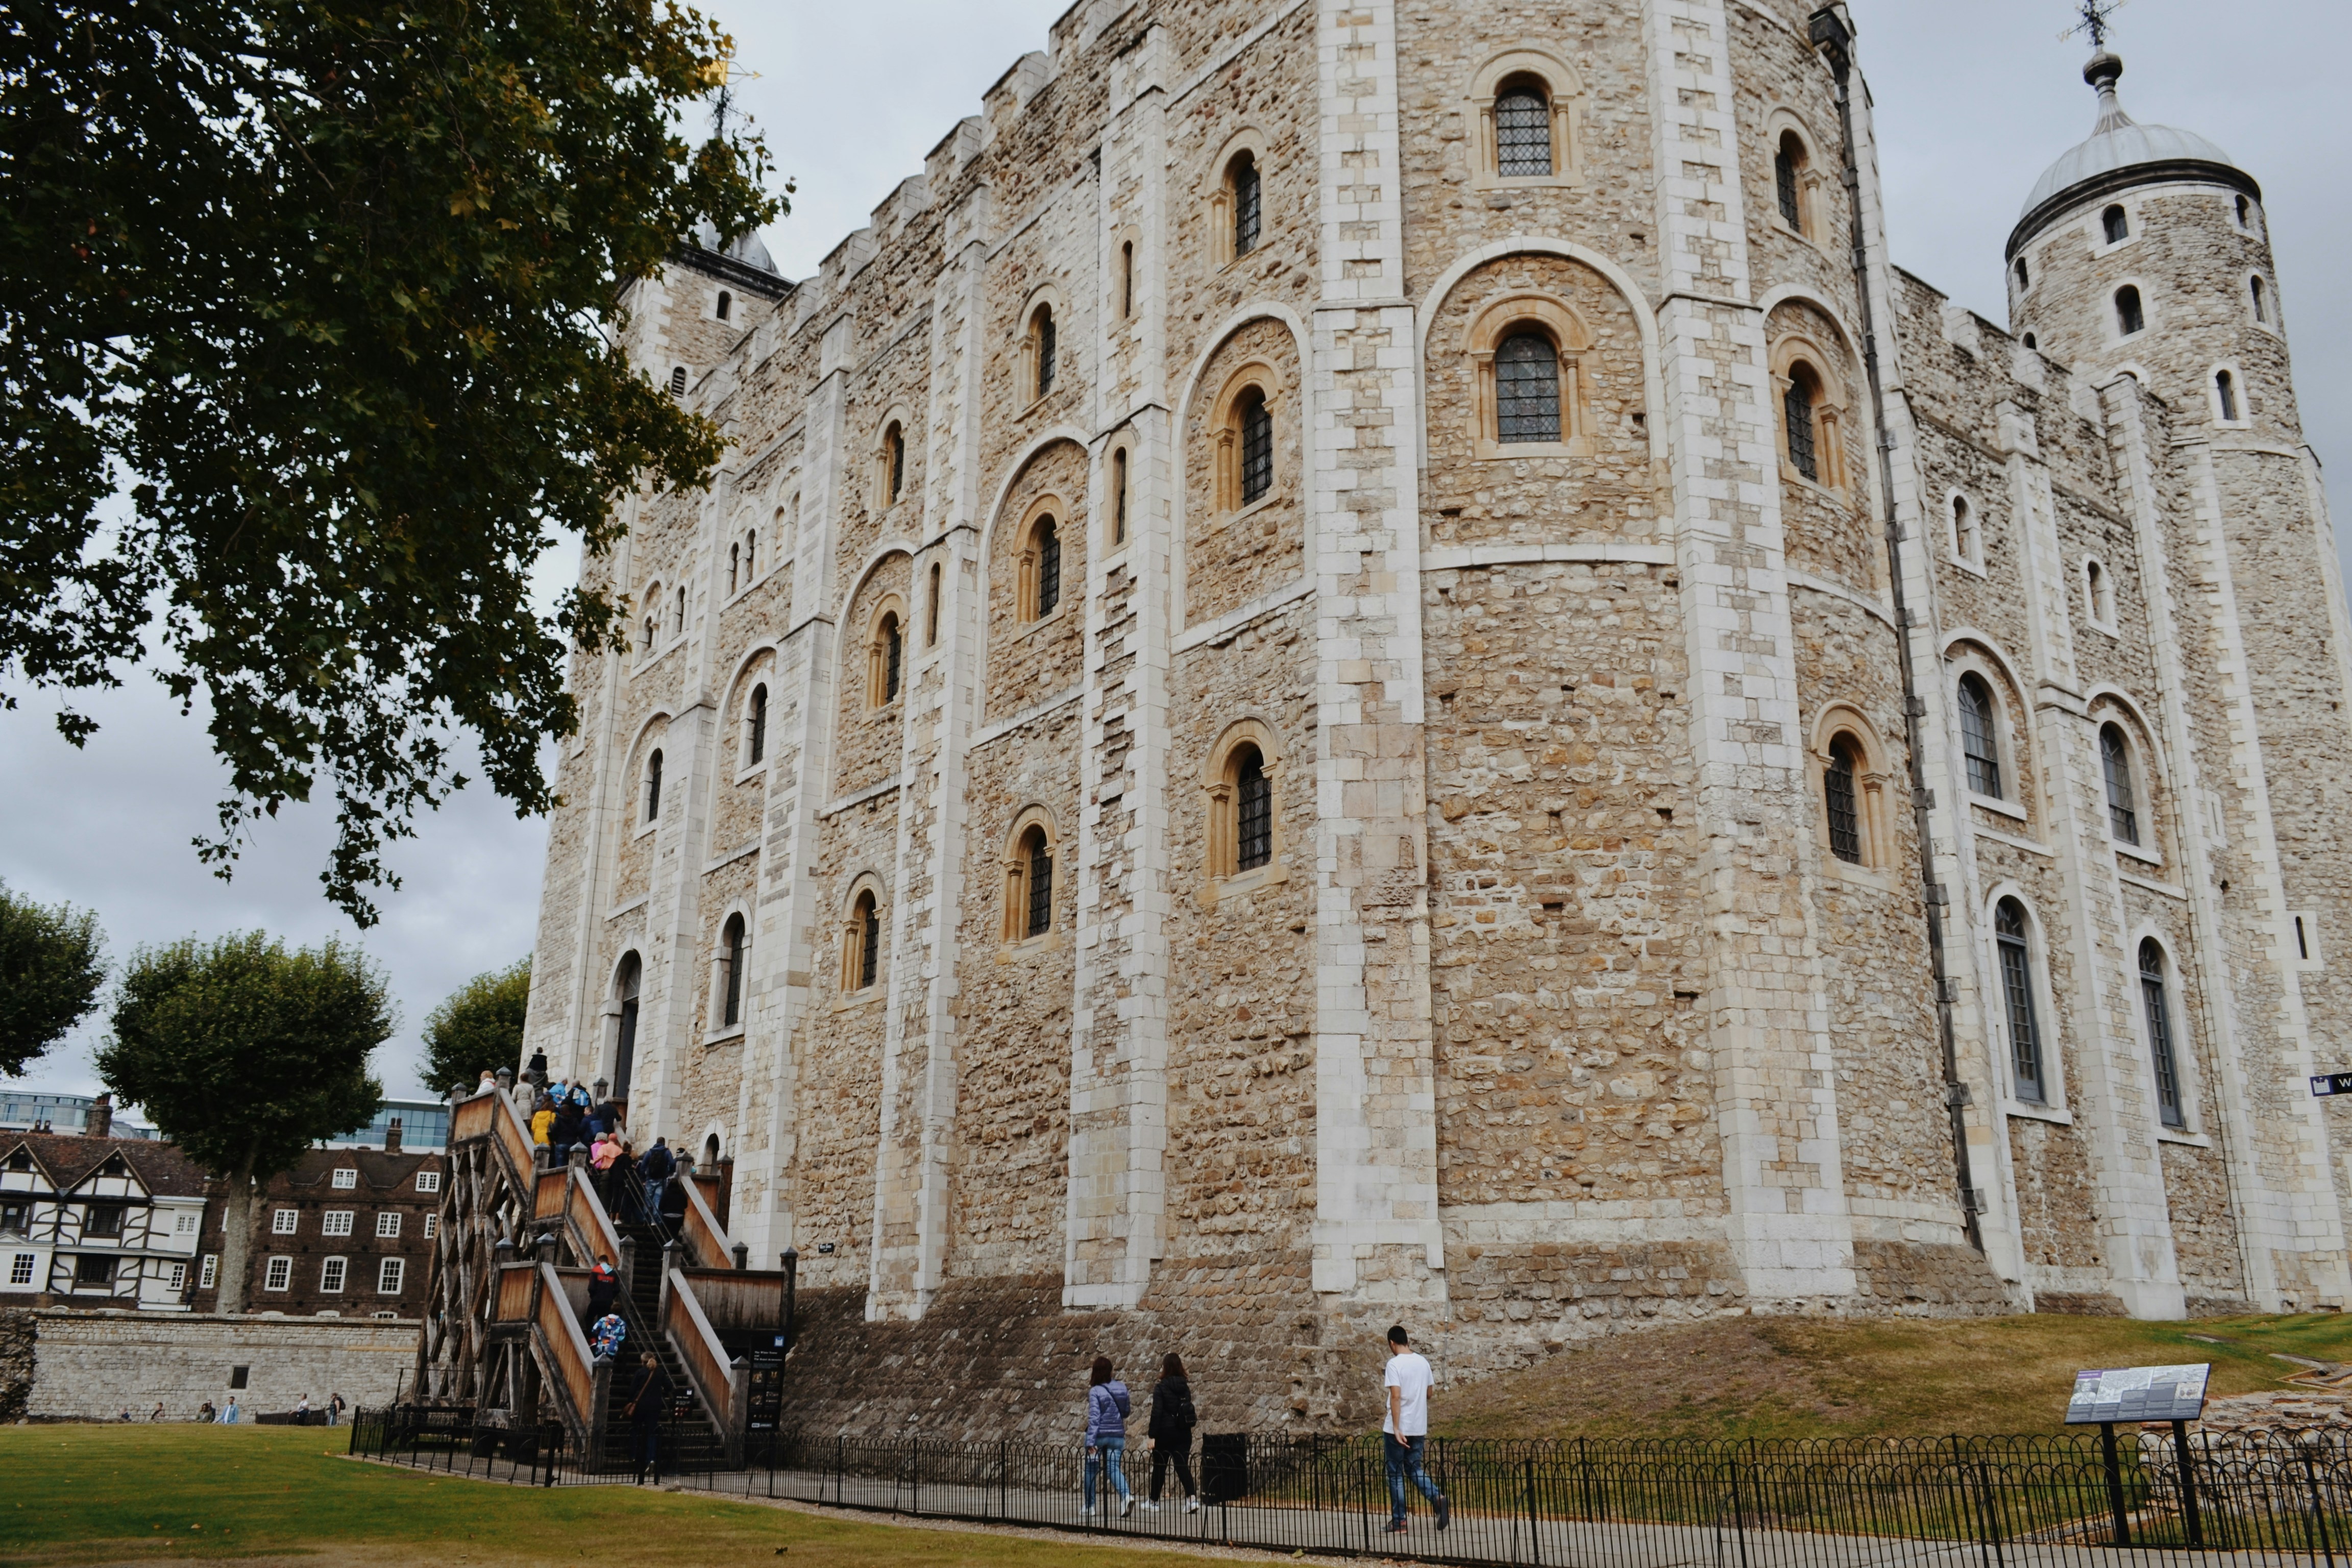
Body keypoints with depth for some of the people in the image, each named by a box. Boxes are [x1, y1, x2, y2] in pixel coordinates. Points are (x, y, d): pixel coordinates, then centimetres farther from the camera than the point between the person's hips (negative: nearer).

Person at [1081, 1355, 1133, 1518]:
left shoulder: (1095, 1391, -13)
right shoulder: (1122, 1388, 3)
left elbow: (1094, 1417, -19)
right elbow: (1126, 1413, 14)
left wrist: (1090, 1442, -21)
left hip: (1099, 1435, -4)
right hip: (1117, 1435, 4)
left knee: (1091, 1469, 13)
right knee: (1114, 1468, 2)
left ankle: (1089, 1506, 21)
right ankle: (1126, 1495, -25)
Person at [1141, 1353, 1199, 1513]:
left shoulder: (1161, 1387, -11)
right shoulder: (1185, 1387, 6)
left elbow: (1157, 1413, -16)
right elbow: (1188, 1408, 12)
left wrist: (1151, 1436, -14)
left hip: (1165, 1433, -4)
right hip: (1184, 1433, 4)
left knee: (1159, 1467, 12)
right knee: (1183, 1466, 0)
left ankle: (1154, 1501, 25)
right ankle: (1192, 1497, -20)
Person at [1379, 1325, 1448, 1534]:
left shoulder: (1395, 1364, -13)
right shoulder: (1423, 1362, 7)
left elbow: (1396, 1396, -20)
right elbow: (1428, 1394, 15)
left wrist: (1396, 1428, -21)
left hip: (1397, 1429, -6)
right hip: (1419, 1427, 6)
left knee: (1395, 1474, 5)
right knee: (1415, 1469, 15)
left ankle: (1398, 1522, 9)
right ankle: (1438, 1499, -9)